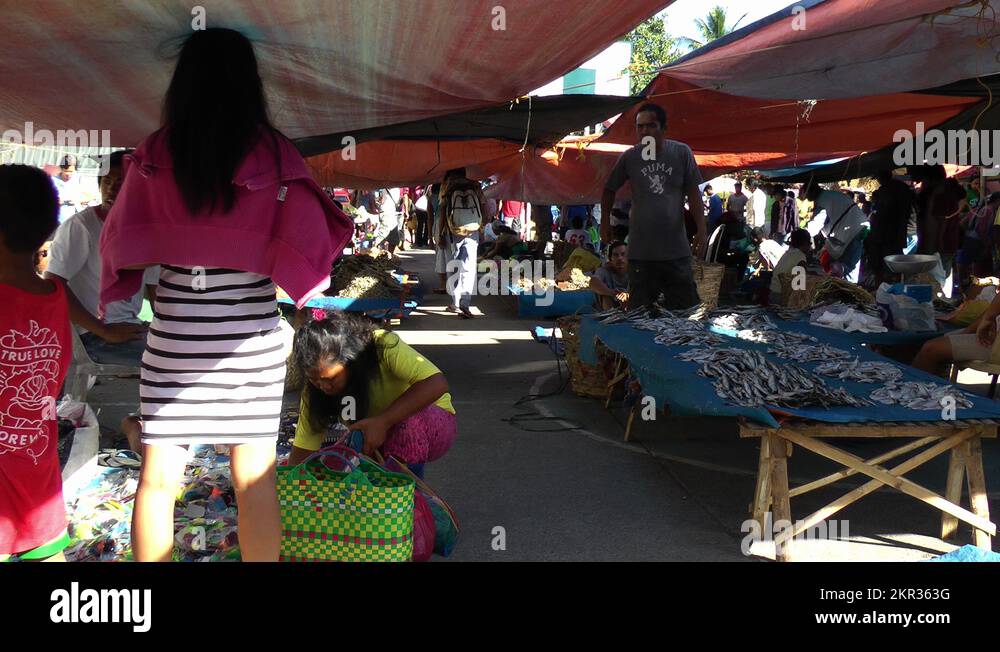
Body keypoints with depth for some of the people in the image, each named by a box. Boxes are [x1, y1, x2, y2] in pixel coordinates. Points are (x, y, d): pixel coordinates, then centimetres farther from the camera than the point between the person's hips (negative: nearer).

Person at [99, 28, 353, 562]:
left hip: (175, 328, 2)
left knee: (158, 477, 11)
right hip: (249, 330, -2)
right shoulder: (271, 152, -7)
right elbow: (309, 238, -10)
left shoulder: (155, 153, -2)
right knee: (254, 478, 8)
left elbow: (120, 238, 3)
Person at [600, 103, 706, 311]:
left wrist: (701, 230, -3)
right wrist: (605, 222, 14)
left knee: (687, 311, 6)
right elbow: (610, 189, 15)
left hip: (677, 250, 0)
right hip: (641, 252, 0)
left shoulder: (681, 152, -1)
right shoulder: (629, 157, 0)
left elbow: (693, 194, 3)